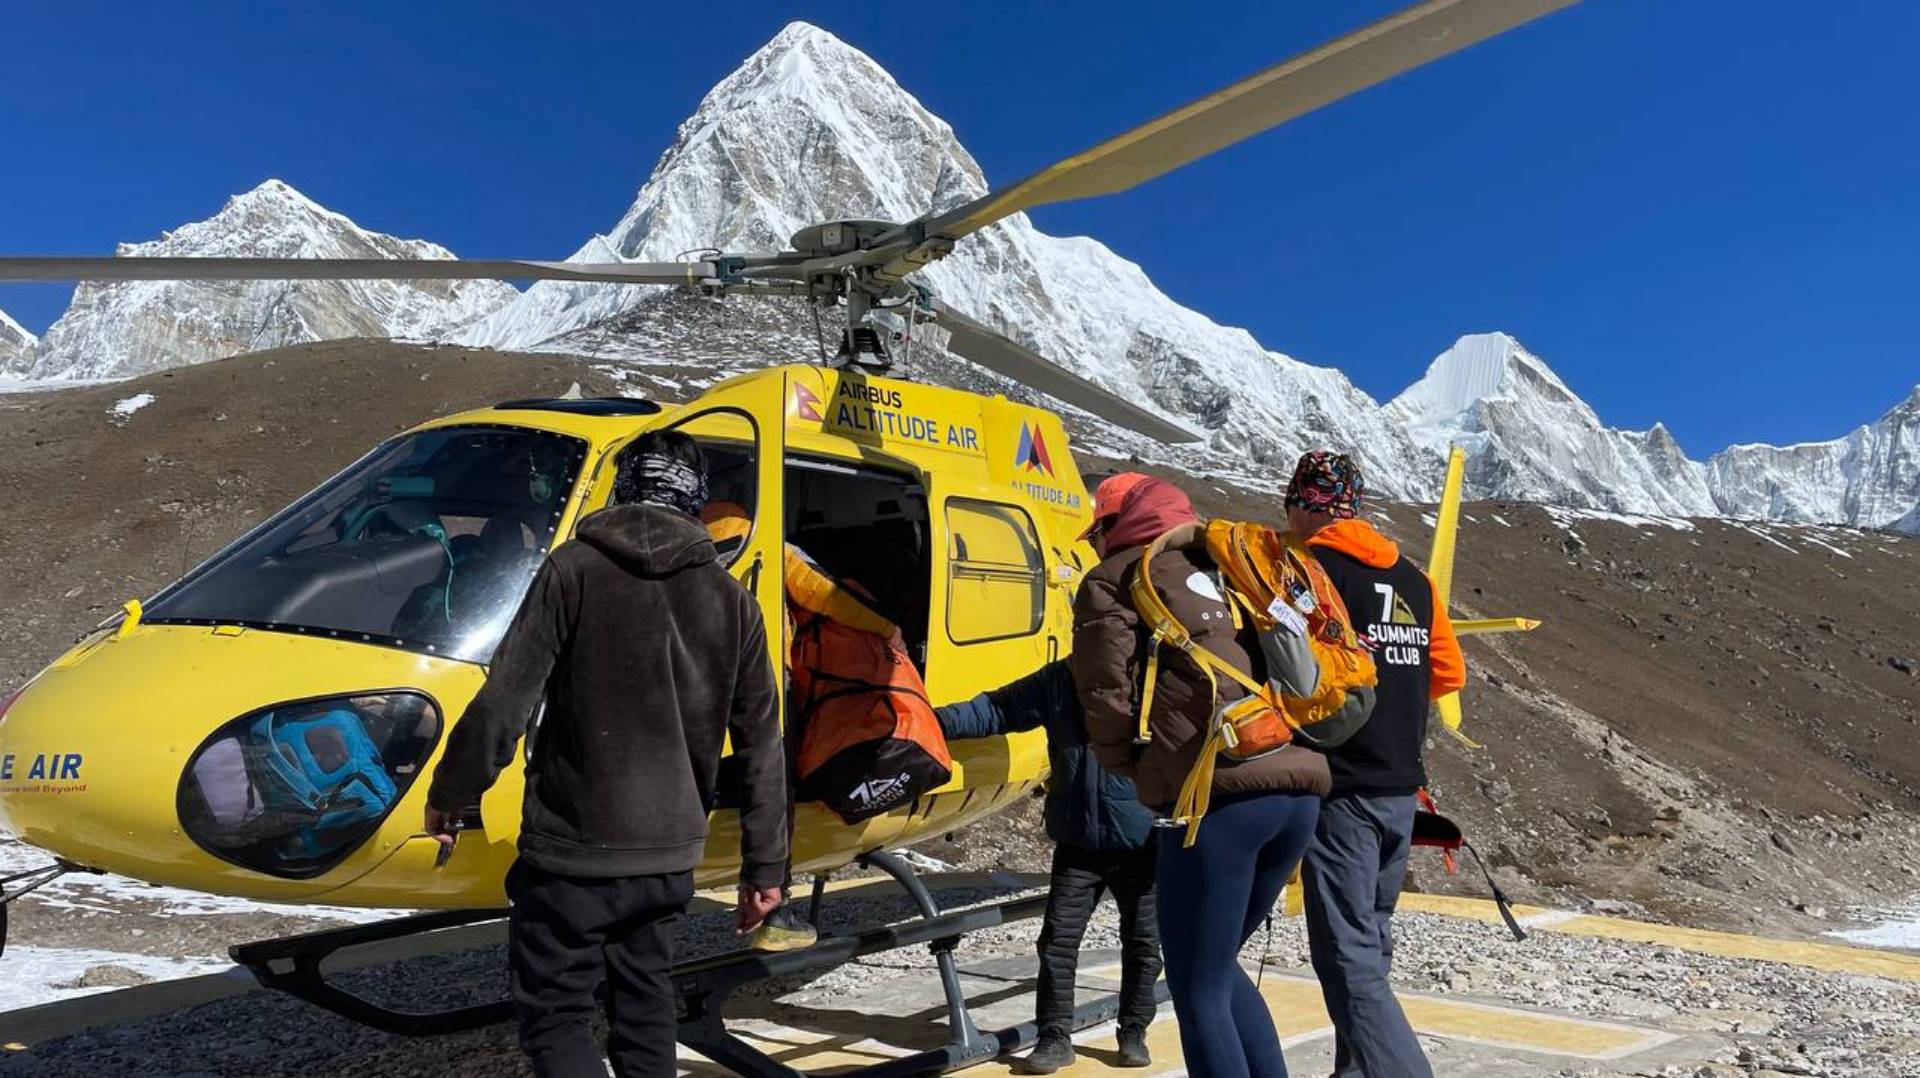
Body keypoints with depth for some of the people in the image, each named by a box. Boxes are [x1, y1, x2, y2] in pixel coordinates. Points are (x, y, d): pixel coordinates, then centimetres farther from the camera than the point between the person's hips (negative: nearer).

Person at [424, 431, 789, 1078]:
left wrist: (450, 794, 3)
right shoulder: (732, 602, 3)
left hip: (573, 851, -4)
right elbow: (761, 747, 3)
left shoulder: (575, 569, -8)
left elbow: (505, 701, -13)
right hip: (670, 856, 5)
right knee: (644, 1004, 21)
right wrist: (764, 867, 10)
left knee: (553, 1015, 7)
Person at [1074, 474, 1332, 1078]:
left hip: (1219, 796, -7)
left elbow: (1108, 699, -3)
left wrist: (1131, 768, 13)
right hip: (1299, 788, 7)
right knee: (1219, 967, 24)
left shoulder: (1115, 580, 6)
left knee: (1199, 993, 5)